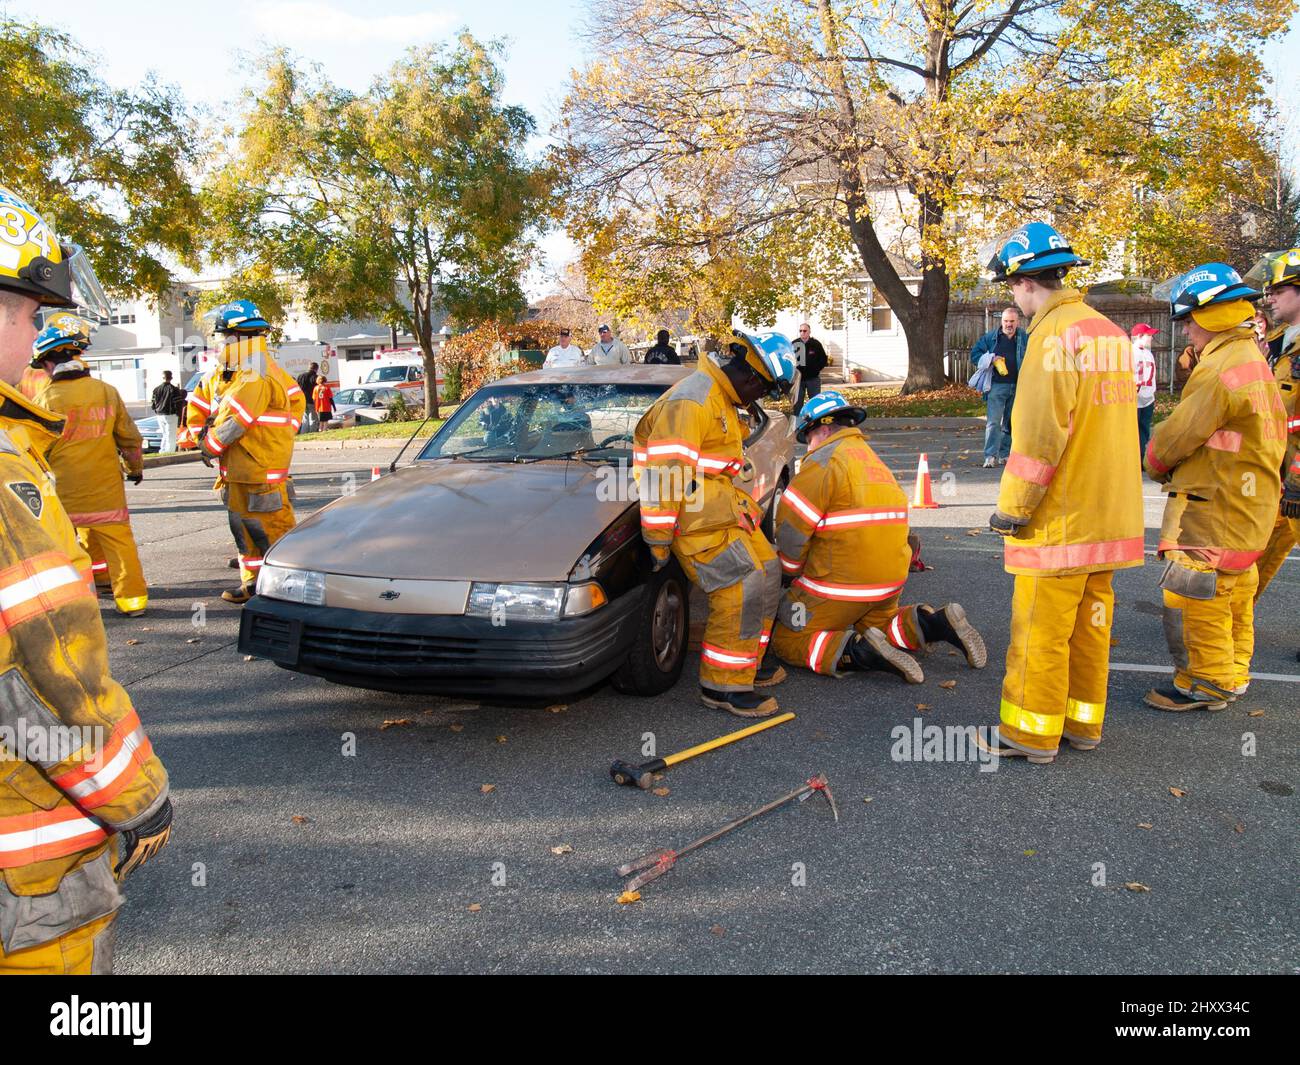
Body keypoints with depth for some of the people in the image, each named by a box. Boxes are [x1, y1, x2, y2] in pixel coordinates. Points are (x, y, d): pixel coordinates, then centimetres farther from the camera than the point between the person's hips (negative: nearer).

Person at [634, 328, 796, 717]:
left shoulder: (722, 398, 16)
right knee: (742, 590, -15)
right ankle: (722, 685, -3)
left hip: (723, 506, 11)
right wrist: (658, 539, -23)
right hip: (698, 516, -11)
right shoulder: (691, 402, -20)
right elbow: (663, 473, -25)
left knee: (766, 573, 15)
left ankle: (748, 662, 28)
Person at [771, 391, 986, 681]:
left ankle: (860, 652, -18)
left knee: (786, 641, 4)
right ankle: (935, 624, 5)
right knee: (875, 624, 31)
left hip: (841, 583, -8)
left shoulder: (824, 460, -11)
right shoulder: (873, 459, 17)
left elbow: (792, 525, -15)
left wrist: (791, 569, 4)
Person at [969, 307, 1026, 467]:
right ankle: (991, 456, -13)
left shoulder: (1025, 338, 7)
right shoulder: (991, 337, 4)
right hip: (996, 386, -2)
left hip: (1017, 387, 2)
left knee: (1010, 423, 10)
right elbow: (975, 354, 7)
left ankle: (1004, 454, 19)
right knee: (993, 422, -11)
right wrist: (991, 359, -10)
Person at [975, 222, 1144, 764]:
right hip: (1108, 513, 9)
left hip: (1060, 517, -9)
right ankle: (1082, 720, 27)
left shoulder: (1054, 334, -16)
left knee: (1040, 626, 1)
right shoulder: (1110, 331, 12)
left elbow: (1040, 435, -21)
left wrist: (1011, 506, -14)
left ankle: (1031, 731, 10)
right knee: (1089, 619, 16)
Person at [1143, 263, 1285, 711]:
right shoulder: (1253, 359, 12)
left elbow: (1175, 437, -17)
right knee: (1233, 592, 19)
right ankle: (1232, 674, 32)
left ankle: (1204, 684, 8)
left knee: (1194, 595, -1)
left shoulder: (1218, 371, -21)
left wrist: (1157, 465, 4)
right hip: (1249, 502, 10)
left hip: (1211, 505, -10)